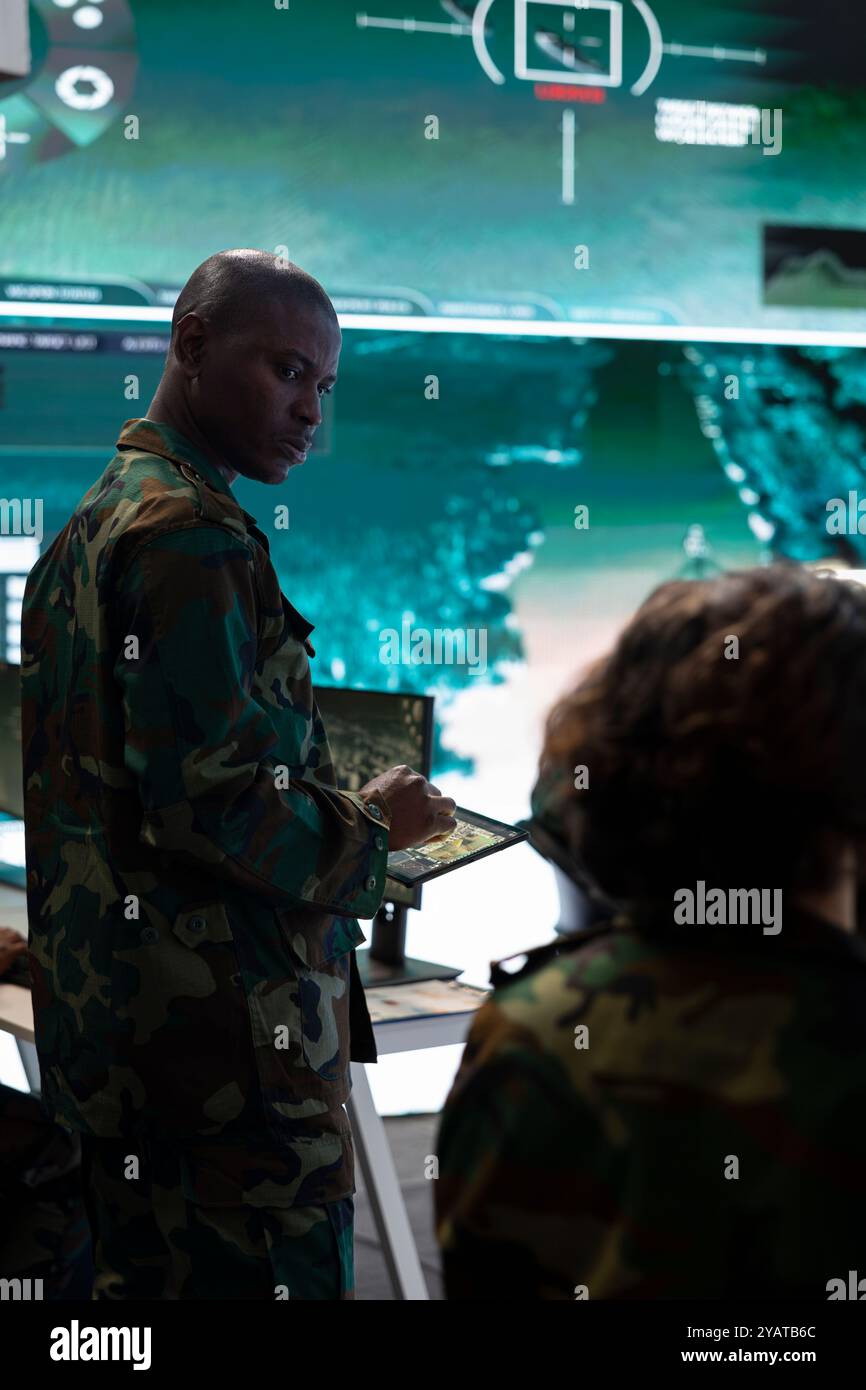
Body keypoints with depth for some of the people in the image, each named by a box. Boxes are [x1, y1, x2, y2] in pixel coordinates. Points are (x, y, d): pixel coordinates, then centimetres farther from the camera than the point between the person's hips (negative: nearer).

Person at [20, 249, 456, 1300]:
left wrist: (335, 811, 18)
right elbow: (212, 800, -22)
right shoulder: (193, 535, -15)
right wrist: (372, 829, -6)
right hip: (230, 1027, -10)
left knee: (146, 1272, 17)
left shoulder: (93, 523, 17)